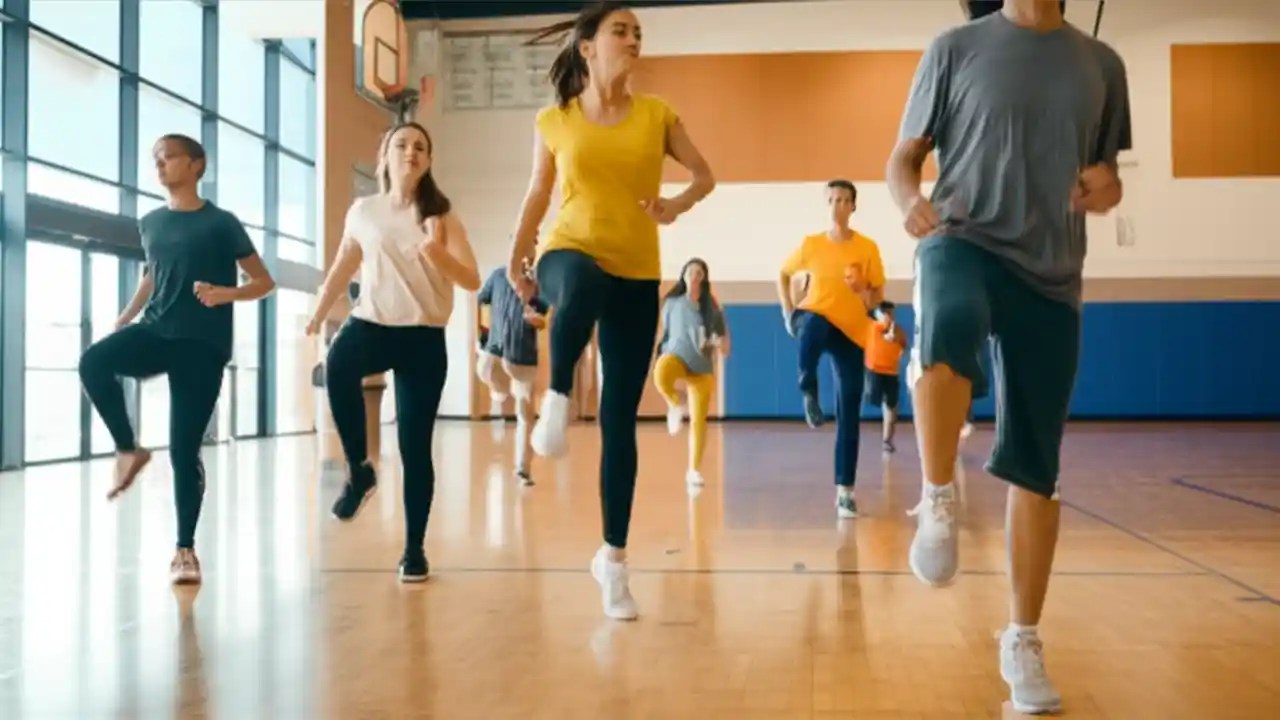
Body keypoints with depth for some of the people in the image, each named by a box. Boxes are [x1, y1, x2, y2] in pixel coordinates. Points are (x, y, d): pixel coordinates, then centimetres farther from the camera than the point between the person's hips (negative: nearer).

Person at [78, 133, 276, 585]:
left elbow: (264, 282, 0)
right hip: (155, 332, 4)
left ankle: (185, 550, 10)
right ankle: (129, 450, -9)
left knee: (184, 450, -4)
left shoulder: (220, 223, -2)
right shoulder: (150, 222, 13)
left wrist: (224, 293, -19)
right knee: (93, 362, -30)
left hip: (202, 346, -4)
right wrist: (123, 321, 16)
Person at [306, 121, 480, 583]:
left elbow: (472, 281, -5)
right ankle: (359, 472, -13)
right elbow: (343, 267, 21)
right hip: (370, 323, 1)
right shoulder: (363, 211, 7)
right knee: (338, 365, -36)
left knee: (414, 447, -3)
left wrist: (437, 252, -22)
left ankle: (414, 549, 13)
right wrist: (317, 315, 22)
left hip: (424, 337, -1)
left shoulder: (441, 215, 2)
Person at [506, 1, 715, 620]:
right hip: (568, 254, -1)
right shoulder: (554, 121, 2)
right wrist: (518, 256, 8)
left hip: (637, 276, 1)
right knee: (584, 285, -43)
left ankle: (613, 558, 12)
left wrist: (679, 204, -11)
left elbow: (705, 174, 10)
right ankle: (557, 399, -19)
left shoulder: (657, 114, 3)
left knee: (619, 421, 0)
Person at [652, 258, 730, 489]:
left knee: (698, 420, 0)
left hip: (702, 366, 1)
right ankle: (675, 406, -7)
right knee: (661, 374, -40)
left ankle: (694, 471, 13)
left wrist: (722, 342, -18)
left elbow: (722, 333, 4)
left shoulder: (710, 304, 1)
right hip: (676, 355, -1)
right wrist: (659, 357, 12)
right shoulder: (672, 302, 4)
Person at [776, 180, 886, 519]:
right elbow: (784, 274, 16)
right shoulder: (811, 244, 0)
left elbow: (878, 298, 3)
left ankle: (845, 490, 4)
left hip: (851, 333, 1)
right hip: (815, 318, 0)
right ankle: (809, 392, -20)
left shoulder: (868, 248, -2)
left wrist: (862, 290, -19)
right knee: (813, 325, -42)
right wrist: (788, 313, 4)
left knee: (849, 416, -3)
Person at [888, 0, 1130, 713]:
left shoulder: (1101, 64, 13)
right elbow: (905, 156, 4)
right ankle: (939, 500, -17)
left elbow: (1106, 171, 21)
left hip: (1052, 273, 3)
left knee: (1036, 468, 3)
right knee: (948, 326, -41)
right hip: (965, 240, -3)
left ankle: (1023, 640, 19)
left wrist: (1108, 186, -5)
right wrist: (911, 200, -19)